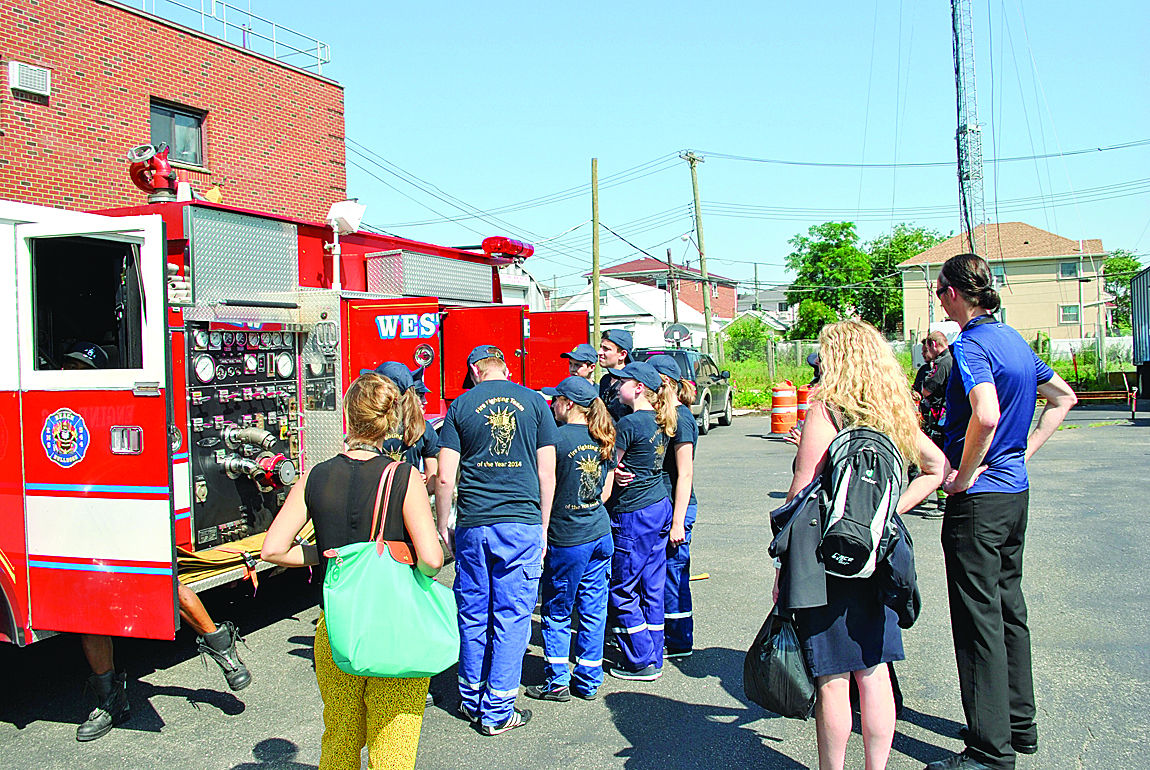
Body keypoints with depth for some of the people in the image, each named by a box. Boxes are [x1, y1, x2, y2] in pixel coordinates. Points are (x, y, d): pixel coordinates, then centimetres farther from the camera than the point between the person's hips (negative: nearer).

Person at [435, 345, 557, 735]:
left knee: (473, 614, 14)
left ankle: (472, 700, 27)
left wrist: (442, 527, 10)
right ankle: (497, 711, 10)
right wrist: (543, 528, 10)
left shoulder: (460, 406, 3)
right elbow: (547, 473, 2)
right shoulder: (534, 402, 4)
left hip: (473, 525, 1)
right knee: (512, 617, 6)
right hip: (522, 524, -1)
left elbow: (445, 477, -1)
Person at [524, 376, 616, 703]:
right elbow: (607, 489, 11)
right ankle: (589, 681, 20)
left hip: (567, 539, -6)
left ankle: (558, 682, 16)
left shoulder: (557, 437, -16)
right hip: (600, 534, 6)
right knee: (593, 610, 12)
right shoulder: (604, 439, 3)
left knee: (557, 614, 9)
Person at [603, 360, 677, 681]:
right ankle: (654, 657, 21)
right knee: (652, 588, 14)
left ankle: (642, 663, 8)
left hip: (633, 514, -8)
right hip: (660, 507, 8)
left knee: (621, 592, 2)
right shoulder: (662, 422, 8)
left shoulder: (629, 423, -16)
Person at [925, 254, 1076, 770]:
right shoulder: (1015, 341, 11)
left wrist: (964, 474, -20)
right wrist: (1025, 450, 15)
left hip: (978, 498, -9)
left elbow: (986, 415, -33)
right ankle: (1019, 723, 29)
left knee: (979, 620, -3)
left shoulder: (970, 345, -17)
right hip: (1017, 492, 9)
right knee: (1009, 609, 18)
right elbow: (1063, 397, 22)